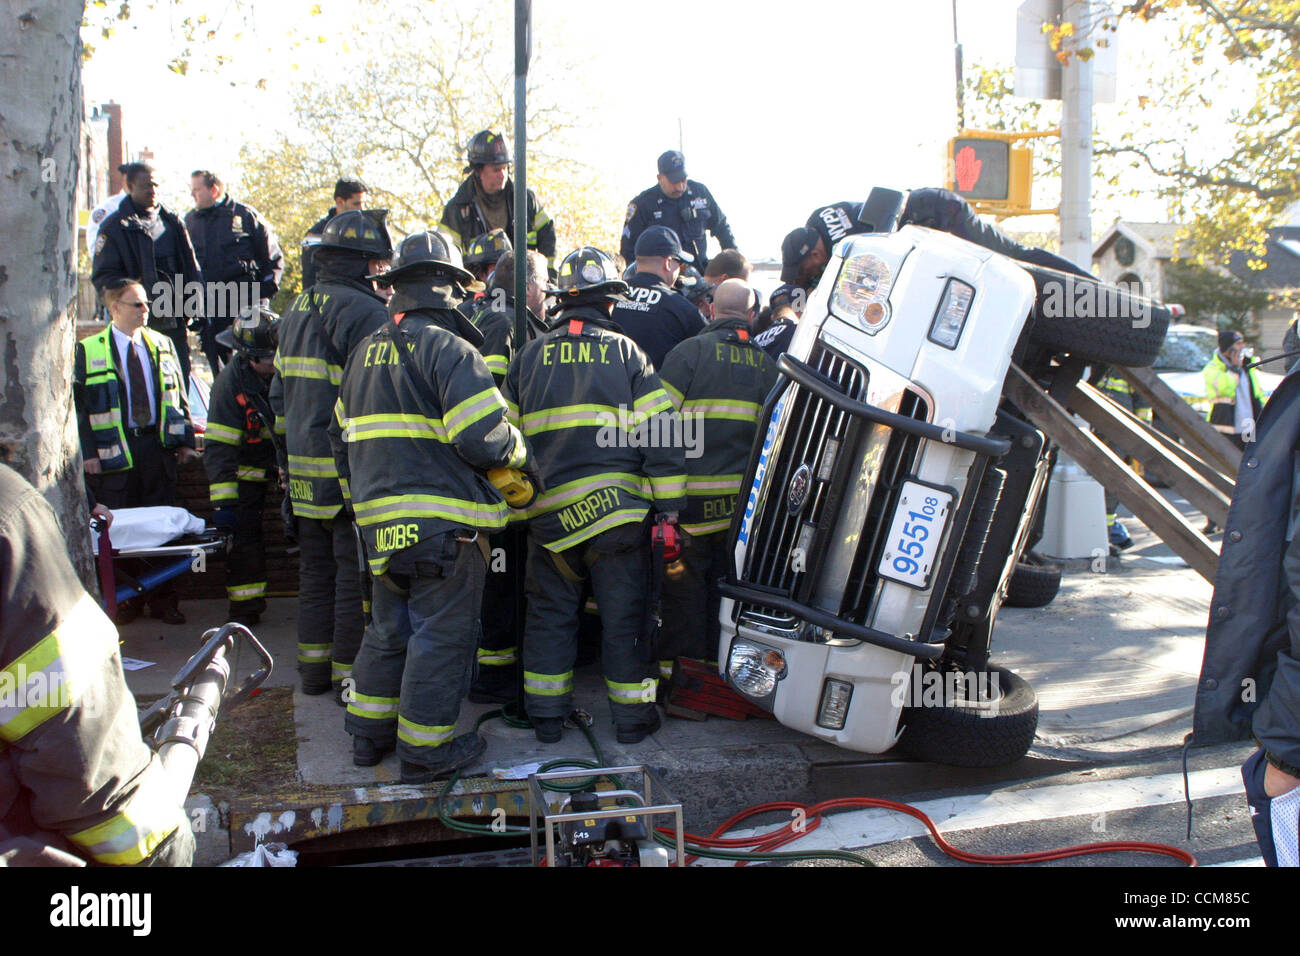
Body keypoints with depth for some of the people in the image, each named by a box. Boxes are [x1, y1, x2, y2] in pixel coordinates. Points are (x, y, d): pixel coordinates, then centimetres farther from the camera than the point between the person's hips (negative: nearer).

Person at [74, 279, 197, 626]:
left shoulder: (162, 345, 12)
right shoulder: (89, 350, 3)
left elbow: (177, 397, 14)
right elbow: (80, 404, 1)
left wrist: (185, 440, 7)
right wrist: (88, 452, -6)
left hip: (158, 446, 2)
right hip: (115, 451, -2)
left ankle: (163, 600, 14)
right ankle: (124, 600, 17)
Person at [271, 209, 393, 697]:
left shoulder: (295, 312, 15)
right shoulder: (365, 312, -13)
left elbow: (279, 394, 21)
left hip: (304, 470, 8)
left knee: (316, 571, 17)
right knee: (355, 575, 1)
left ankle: (314, 667, 26)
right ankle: (351, 674, 7)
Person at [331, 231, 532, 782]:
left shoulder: (365, 352, 15)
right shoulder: (448, 348, -11)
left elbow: (343, 438, 21)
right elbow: (485, 437, -20)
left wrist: (362, 499, 29)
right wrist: (516, 451, 1)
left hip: (380, 522, 8)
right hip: (444, 521, -8)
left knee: (388, 628, 20)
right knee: (441, 633, 3)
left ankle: (369, 734, 30)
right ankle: (424, 751, 11)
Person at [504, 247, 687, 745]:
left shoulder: (529, 356, 9)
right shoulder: (625, 352, 1)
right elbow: (659, 434, -4)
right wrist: (669, 508, -2)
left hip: (550, 512, 2)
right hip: (619, 510, -2)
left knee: (550, 613, 14)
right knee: (624, 615, 9)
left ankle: (546, 716, 21)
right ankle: (631, 715, 18)